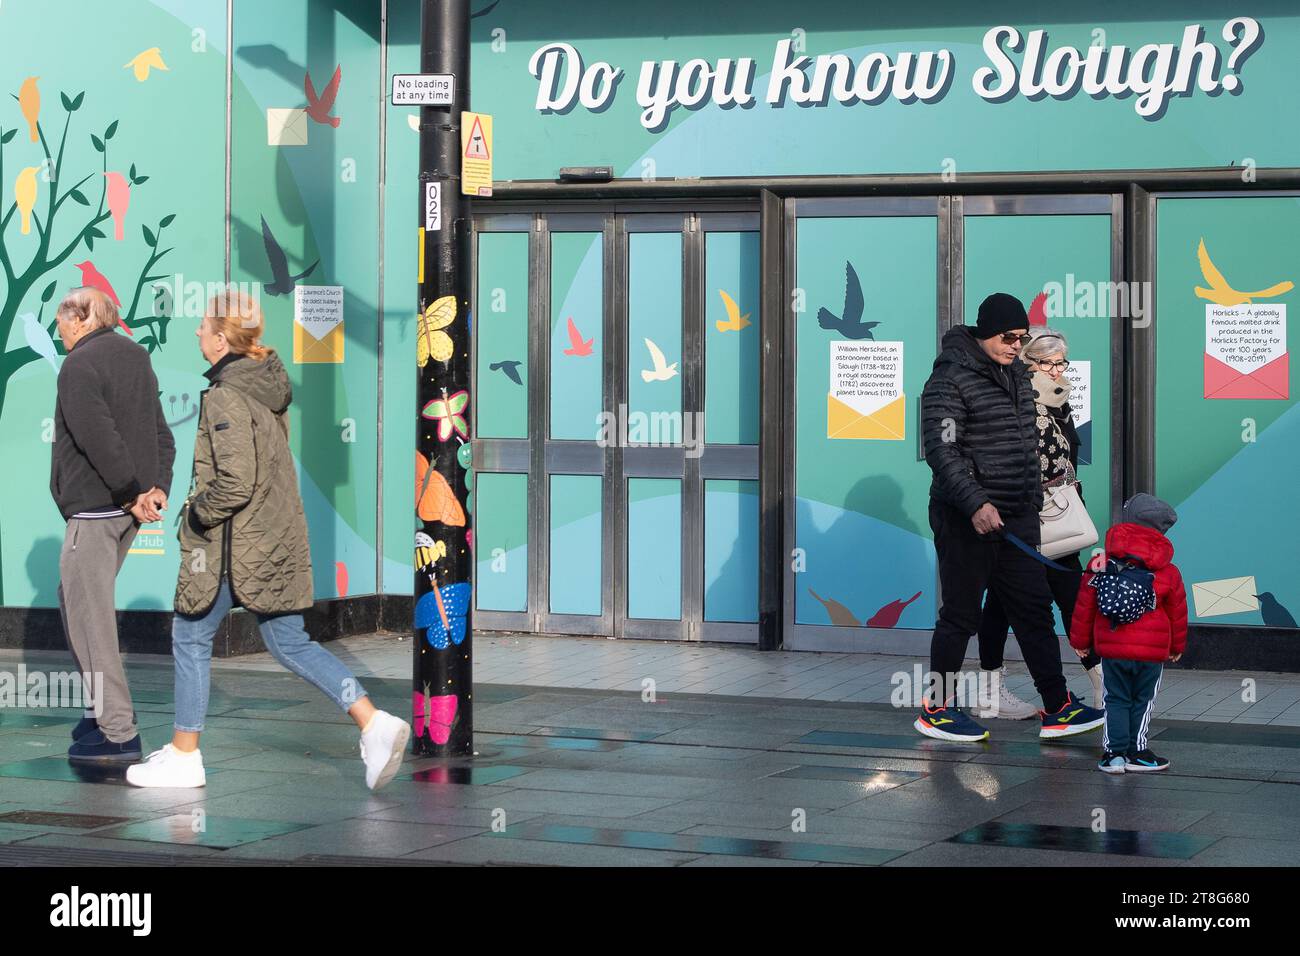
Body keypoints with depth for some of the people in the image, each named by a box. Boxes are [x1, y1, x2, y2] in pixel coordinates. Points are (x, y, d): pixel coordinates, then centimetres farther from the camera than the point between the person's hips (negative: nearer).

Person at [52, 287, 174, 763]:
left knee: (89, 616, -4)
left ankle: (119, 733, -6)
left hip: (94, 505, -9)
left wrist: (131, 492, -19)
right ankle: (106, 706, 22)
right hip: (127, 508, 9)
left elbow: (99, 437, -22)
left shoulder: (79, 366, -11)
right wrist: (157, 487, 3)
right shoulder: (136, 358, 17)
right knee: (77, 602, 20)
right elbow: (160, 434, 14)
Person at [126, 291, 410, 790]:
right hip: (278, 536, 8)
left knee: (190, 637, 9)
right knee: (290, 643, 11)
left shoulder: (225, 398, -19)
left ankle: (184, 756, 18)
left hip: (232, 543, -8)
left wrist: (197, 511, -9)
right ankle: (374, 722, -2)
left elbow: (236, 483, -25)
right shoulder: (268, 387, 9)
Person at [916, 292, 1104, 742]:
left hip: (1016, 518, 8)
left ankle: (1057, 708, 11)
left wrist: (1034, 499, 20)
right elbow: (941, 450, -20)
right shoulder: (951, 379, -13)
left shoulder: (1017, 374, 13)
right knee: (961, 615, 0)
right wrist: (975, 503, -27)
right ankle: (936, 709, 13)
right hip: (966, 519, -8)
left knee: (1034, 609, 8)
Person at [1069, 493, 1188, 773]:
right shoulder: (1168, 573, -1)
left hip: (1111, 649, 1)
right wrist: (1177, 646, 24)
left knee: (1116, 700, 9)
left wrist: (1080, 640, 15)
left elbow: (1085, 604, 3)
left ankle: (1114, 752, 4)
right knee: (1142, 702, 10)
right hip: (1152, 652, -1)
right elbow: (1177, 612, 9)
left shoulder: (1102, 564, 0)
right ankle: (1136, 753, 13)